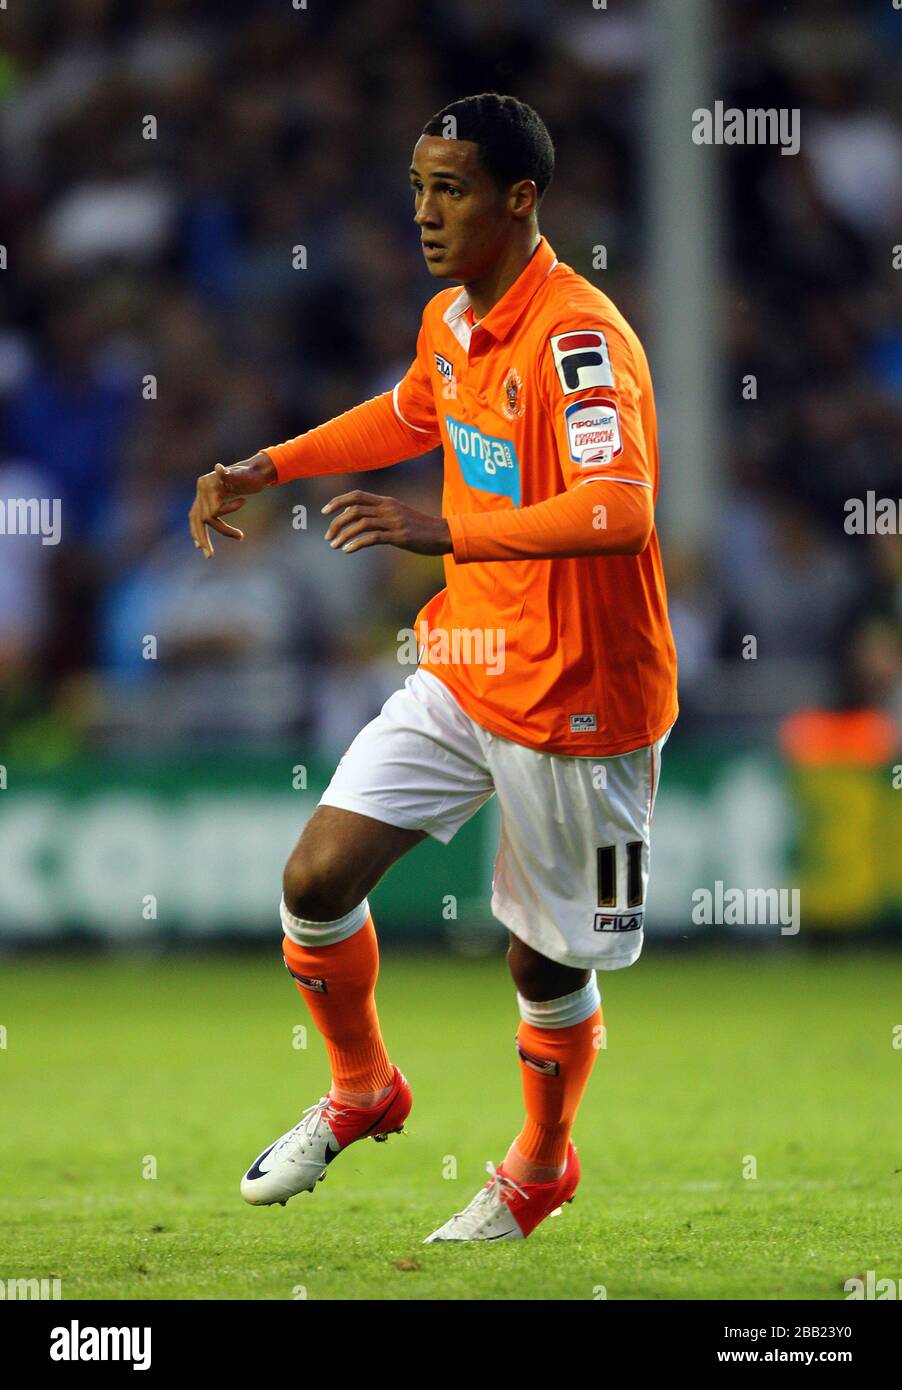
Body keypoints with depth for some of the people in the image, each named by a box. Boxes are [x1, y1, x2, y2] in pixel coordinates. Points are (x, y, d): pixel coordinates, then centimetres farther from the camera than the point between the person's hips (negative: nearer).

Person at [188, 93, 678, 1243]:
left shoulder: (579, 339, -24)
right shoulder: (451, 321, 4)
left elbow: (620, 512, -39)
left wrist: (444, 533, -45)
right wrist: (265, 469, 23)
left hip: (574, 706, -7)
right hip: (462, 676, 7)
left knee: (547, 965, 8)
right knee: (317, 878, -4)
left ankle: (540, 1169, 36)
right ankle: (361, 1093, 23)